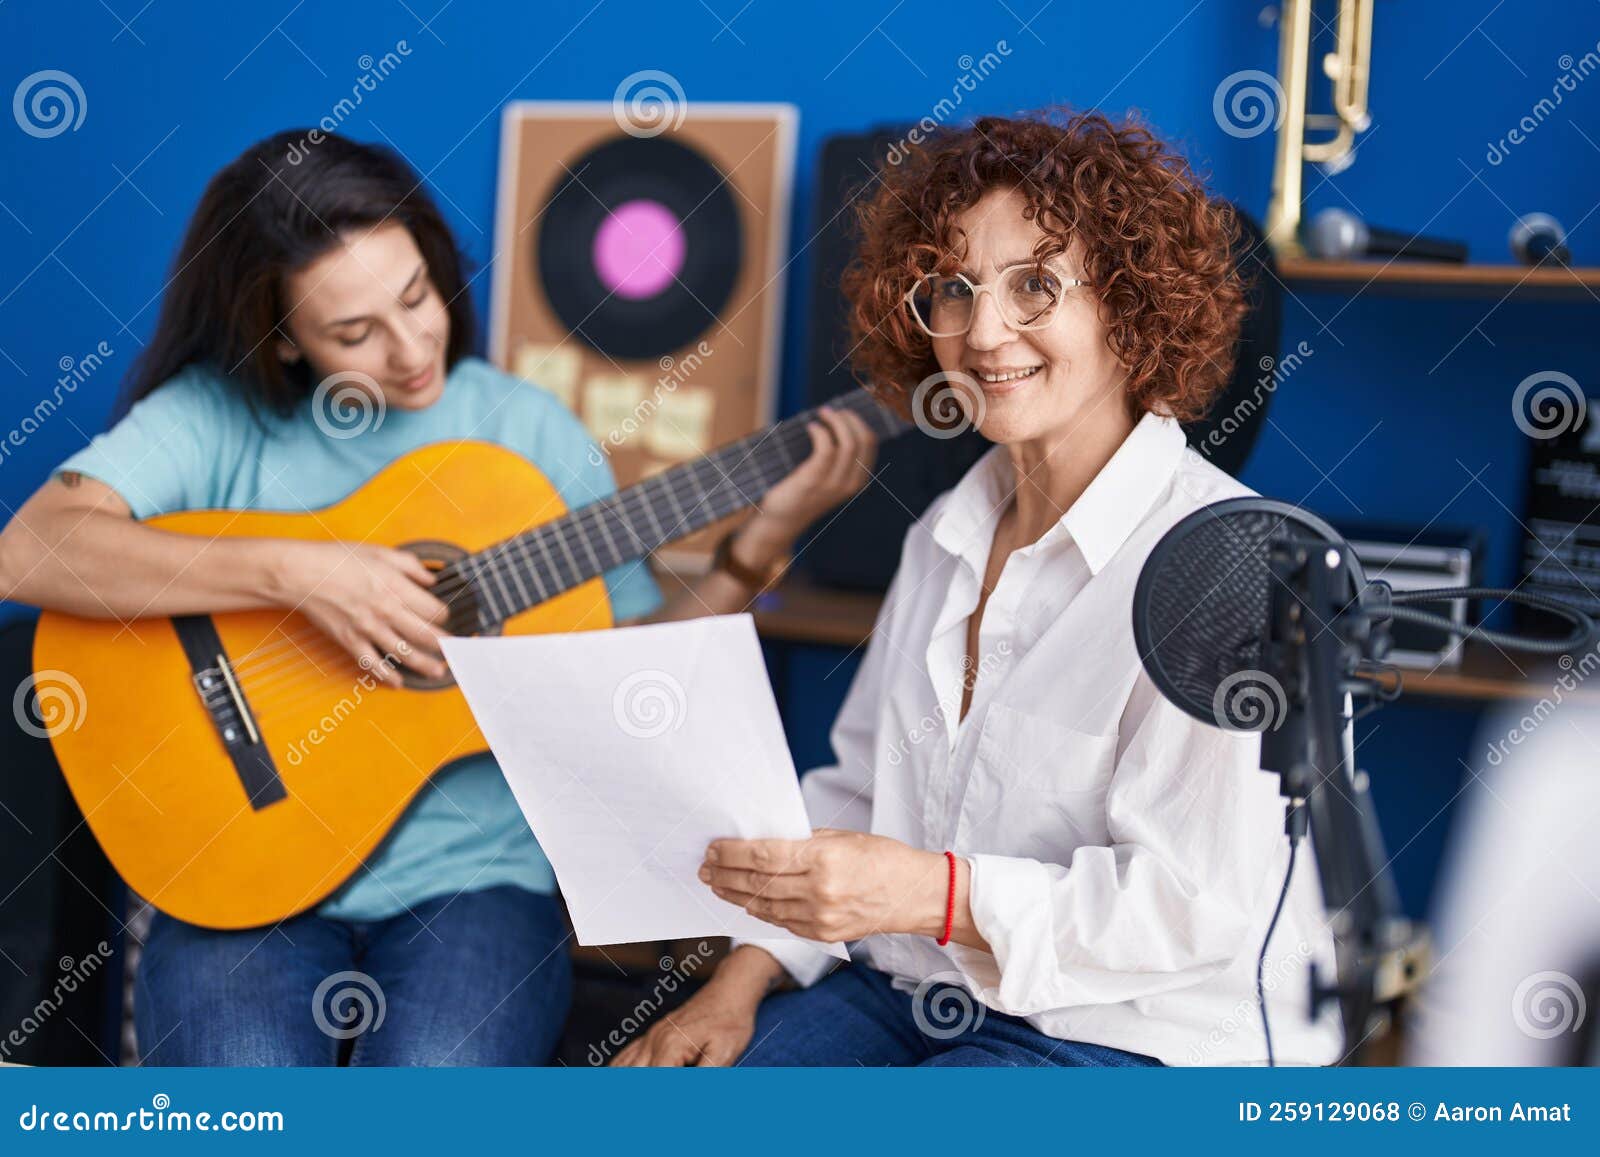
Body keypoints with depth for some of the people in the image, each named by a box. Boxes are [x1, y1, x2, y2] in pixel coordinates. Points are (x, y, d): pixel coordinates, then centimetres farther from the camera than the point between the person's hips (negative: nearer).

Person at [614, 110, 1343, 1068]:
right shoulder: (948, 535, 11)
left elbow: (1200, 902, -21)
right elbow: (856, 795, 12)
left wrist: (932, 894, -31)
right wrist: (743, 981, -2)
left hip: (1142, 1034, -7)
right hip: (921, 998, 7)